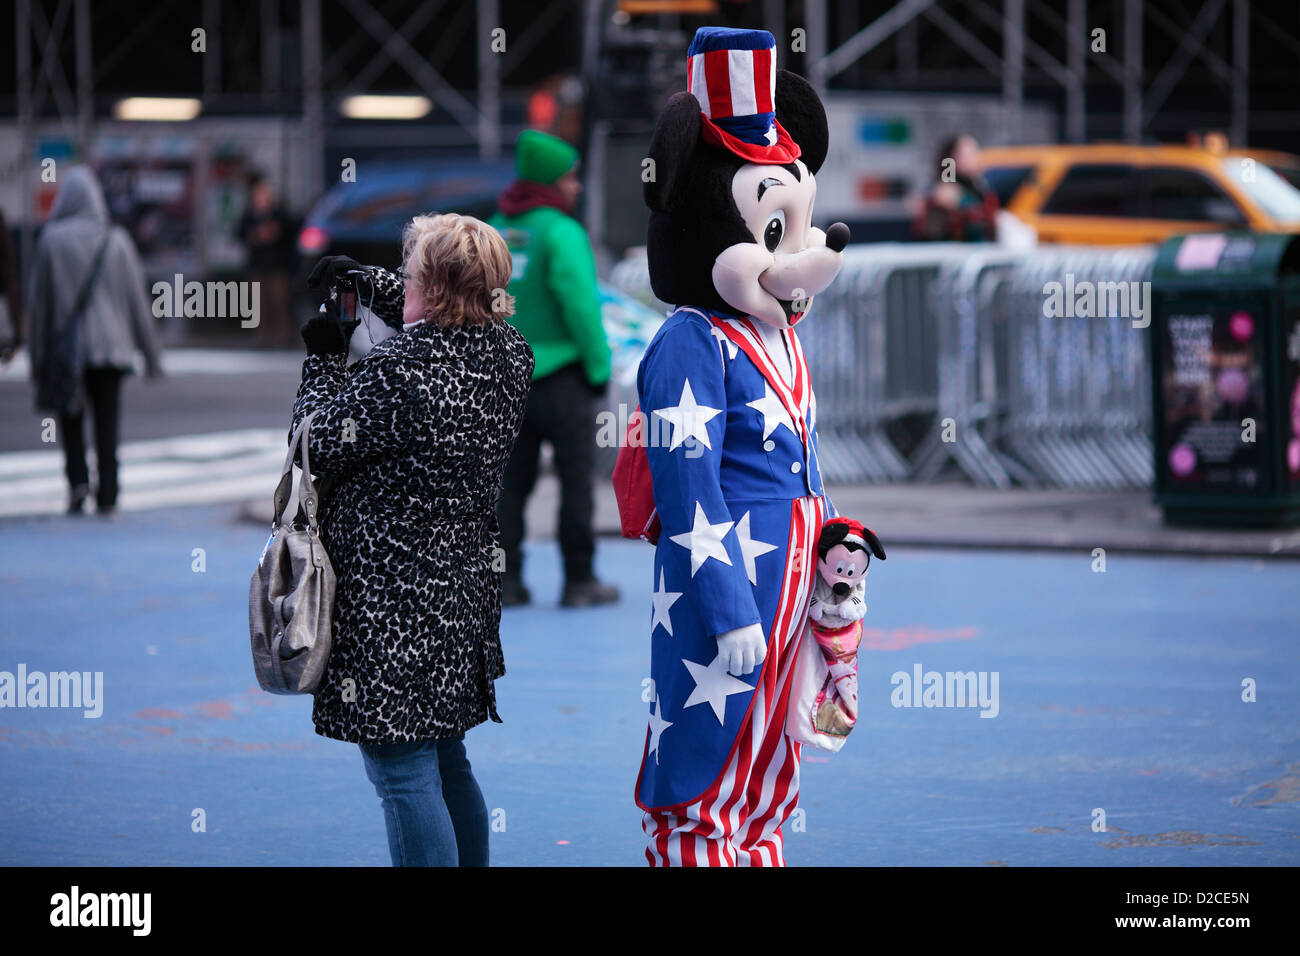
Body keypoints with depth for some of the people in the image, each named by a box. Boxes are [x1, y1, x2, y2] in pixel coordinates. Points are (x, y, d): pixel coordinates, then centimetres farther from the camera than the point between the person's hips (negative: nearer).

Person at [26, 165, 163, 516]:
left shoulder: (51, 240, -6)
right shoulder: (116, 240, -2)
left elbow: (37, 302, -3)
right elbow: (137, 298, 0)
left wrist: (37, 356, 6)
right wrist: (152, 354, 7)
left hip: (66, 346, -1)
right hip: (110, 344, 1)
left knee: (70, 419, 13)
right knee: (107, 421, 6)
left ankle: (77, 480, -7)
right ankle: (107, 496, 2)